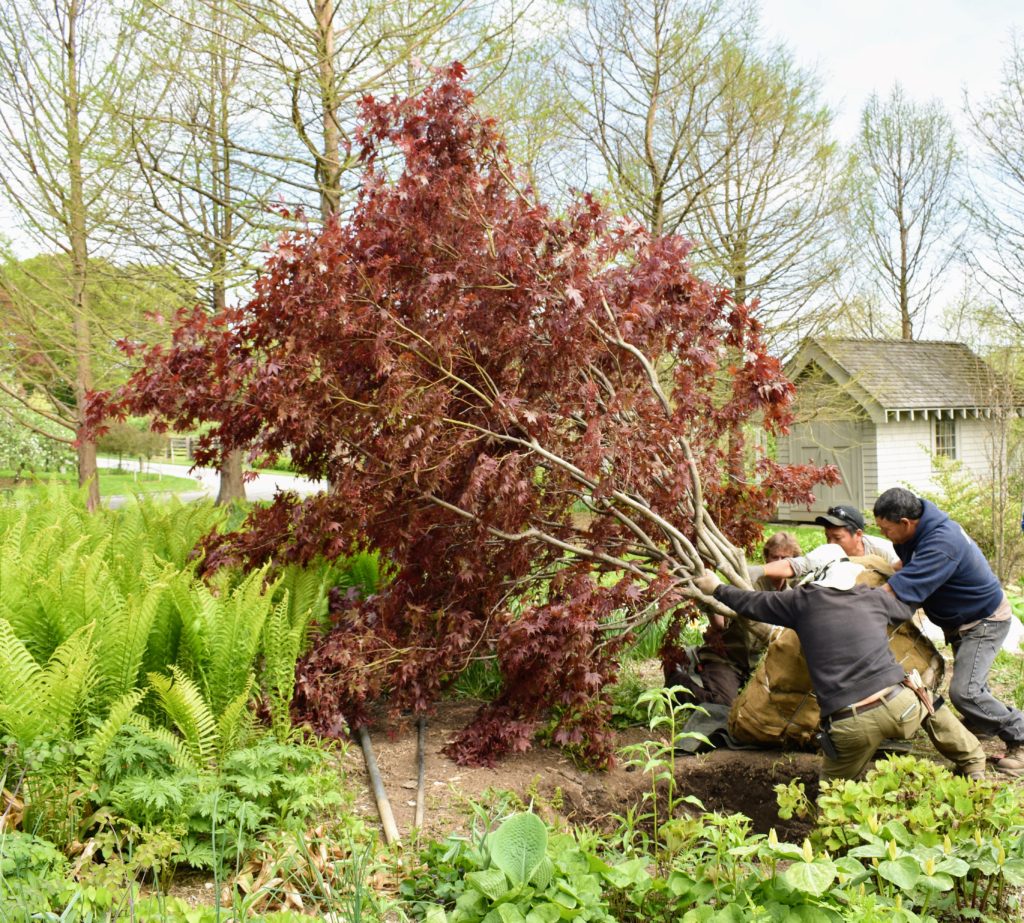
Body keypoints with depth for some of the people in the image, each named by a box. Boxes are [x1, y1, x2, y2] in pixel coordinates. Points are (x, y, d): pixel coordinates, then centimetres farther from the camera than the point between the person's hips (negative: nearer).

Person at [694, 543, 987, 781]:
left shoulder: (803, 601, 7)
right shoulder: (872, 597, 13)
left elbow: (752, 603, 18)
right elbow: (908, 608, 34)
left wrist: (716, 589, 35)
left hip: (849, 727, -2)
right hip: (898, 706, 2)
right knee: (927, 702, 37)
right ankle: (973, 766, 36)